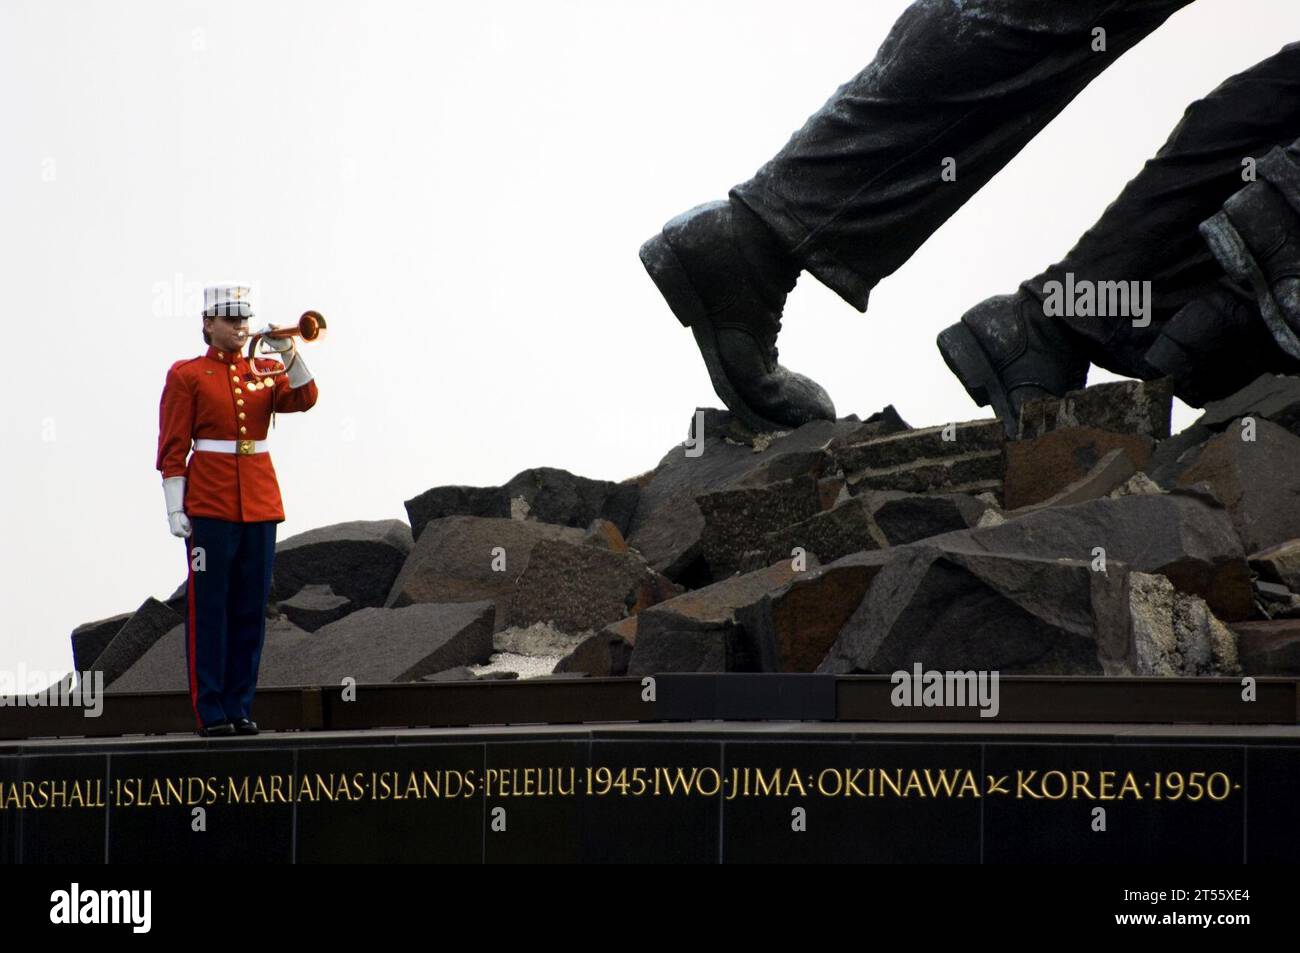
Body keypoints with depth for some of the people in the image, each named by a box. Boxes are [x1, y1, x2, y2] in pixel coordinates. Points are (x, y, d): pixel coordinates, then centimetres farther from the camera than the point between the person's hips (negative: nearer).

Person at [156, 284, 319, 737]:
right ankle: (210, 711, 0)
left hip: (260, 504, 4)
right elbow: (172, 448, -2)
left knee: (251, 609, 5)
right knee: (209, 608, -3)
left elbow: (304, 398, -5)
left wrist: (288, 352, -15)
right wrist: (175, 508, -9)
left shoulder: (264, 371, 13)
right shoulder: (187, 375, 1)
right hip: (210, 505, -4)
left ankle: (240, 706, 10)